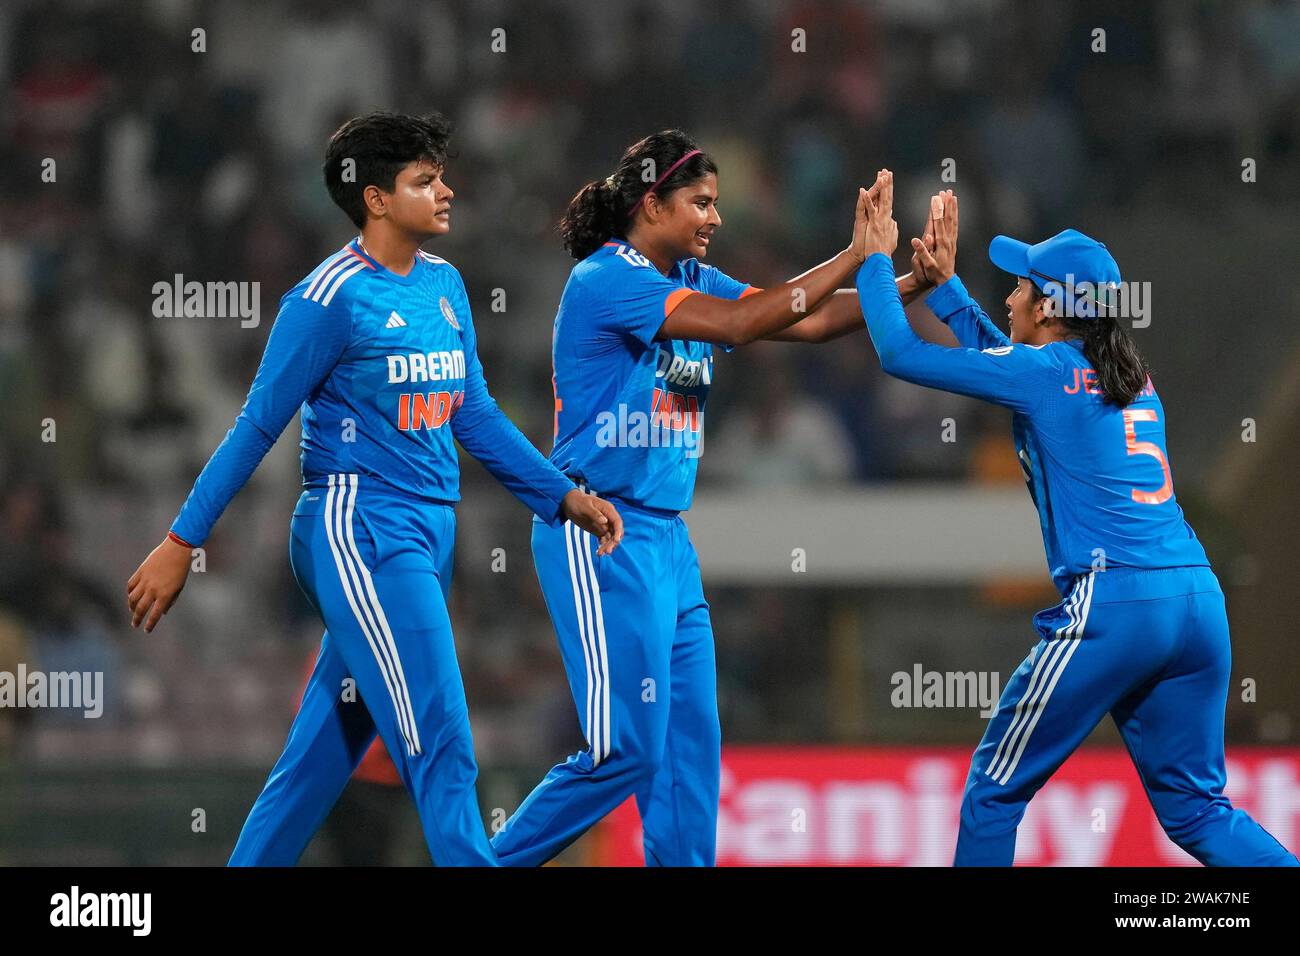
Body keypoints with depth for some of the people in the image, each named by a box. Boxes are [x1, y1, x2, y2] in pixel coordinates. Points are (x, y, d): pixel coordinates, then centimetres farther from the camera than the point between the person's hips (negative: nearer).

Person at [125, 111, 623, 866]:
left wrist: (563, 498, 10)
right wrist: (182, 544, -5)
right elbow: (258, 427, -7)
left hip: (426, 541, 8)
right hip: (361, 534, -8)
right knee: (444, 755, -11)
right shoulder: (331, 298, -11)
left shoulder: (445, 284, 12)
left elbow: (475, 415, 18)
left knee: (325, 753, 10)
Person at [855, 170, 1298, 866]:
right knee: (1195, 807, 11)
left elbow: (899, 354, 2)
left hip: (1111, 603, -7)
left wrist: (878, 258, 15)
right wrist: (945, 283, 37)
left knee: (995, 789, 7)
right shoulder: (1131, 376, 19)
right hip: (1199, 601, 7)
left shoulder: (1042, 371, -2)